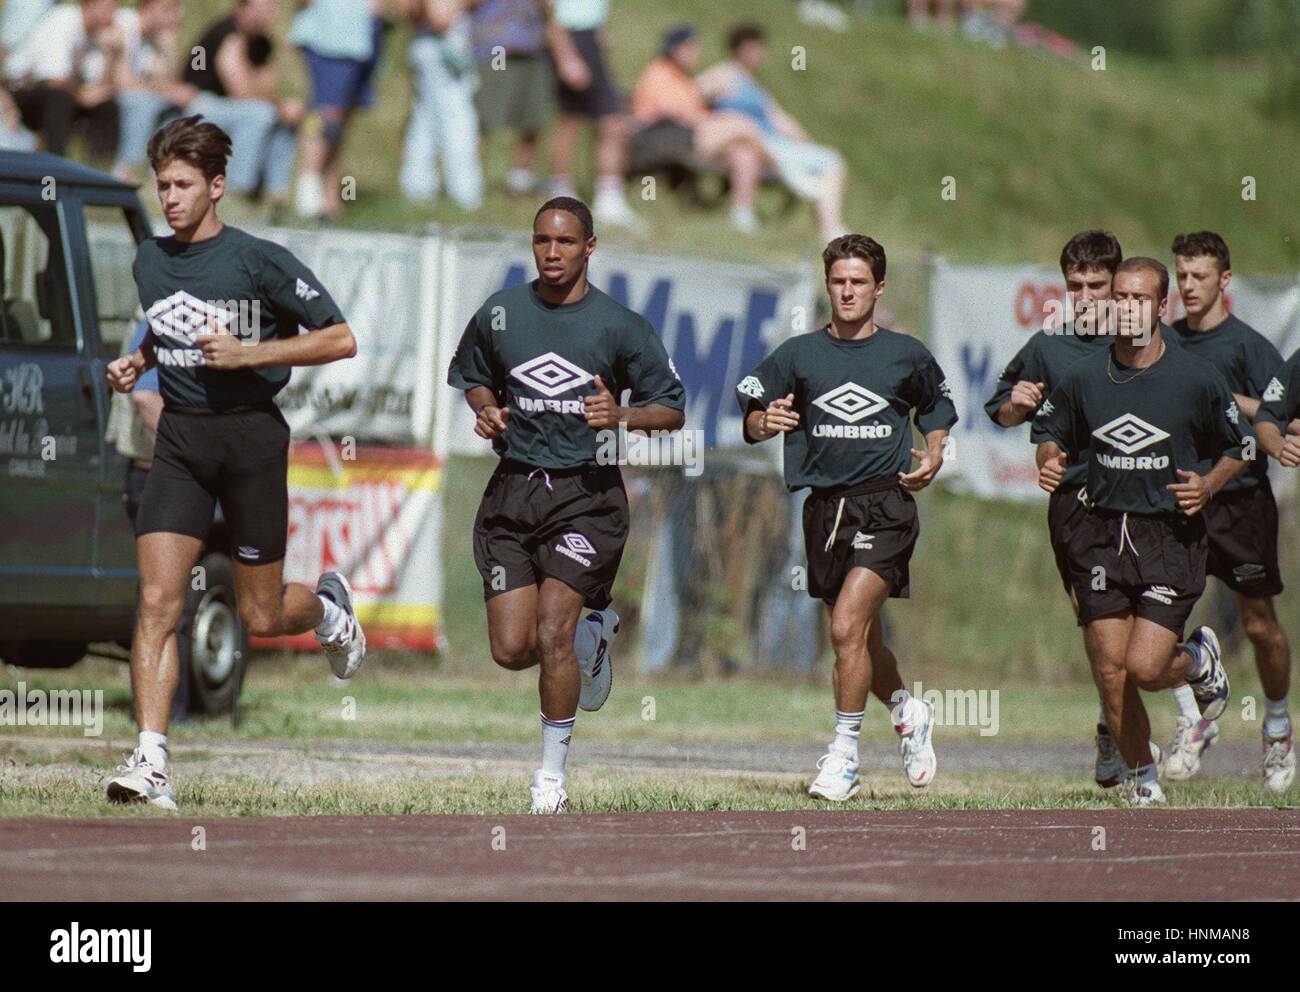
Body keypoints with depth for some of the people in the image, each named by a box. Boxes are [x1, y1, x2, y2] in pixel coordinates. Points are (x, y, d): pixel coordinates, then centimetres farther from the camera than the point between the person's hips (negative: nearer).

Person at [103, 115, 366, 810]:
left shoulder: (259, 261, -10)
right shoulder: (149, 261, 8)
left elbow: (341, 340, -9)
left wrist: (247, 352, -17)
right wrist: (137, 363, 7)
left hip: (251, 434, -4)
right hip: (179, 439, 4)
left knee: (260, 618, 5)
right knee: (157, 601, -13)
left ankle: (328, 605, 41)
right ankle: (150, 762, -16)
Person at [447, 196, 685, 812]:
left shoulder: (621, 327, -3)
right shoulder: (499, 314, 6)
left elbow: (672, 410, 2)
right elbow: (471, 378, 23)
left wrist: (622, 415, -17)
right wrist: (485, 410, 1)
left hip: (587, 492, -3)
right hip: (513, 490, 3)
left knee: (551, 633, -16)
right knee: (510, 650, -2)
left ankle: (553, 773, 1)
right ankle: (592, 634, 33)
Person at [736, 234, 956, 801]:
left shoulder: (906, 355, 5)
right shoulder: (799, 355, 5)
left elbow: (937, 407, 22)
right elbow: (750, 419, 6)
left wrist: (933, 455, 4)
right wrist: (766, 422, -17)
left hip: (885, 503, -3)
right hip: (824, 504, 3)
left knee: (847, 625, -18)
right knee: (862, 640, 13)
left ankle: (844, 756, -12)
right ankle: (907, 713, 42)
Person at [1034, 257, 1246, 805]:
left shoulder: (1197, 379, -3)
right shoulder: (1082, 377, 3)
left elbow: (1238, 447, 10)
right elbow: (1051, 432, 18)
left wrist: (1209, 484, -9)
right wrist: (1049, 461, -5)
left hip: (1172, 538, -3)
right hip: (1101, 537, 3)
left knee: (1144, 667, -12)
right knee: (1110, 673, 0)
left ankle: (1200, 661, 23)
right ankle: (1142, 776, 21)